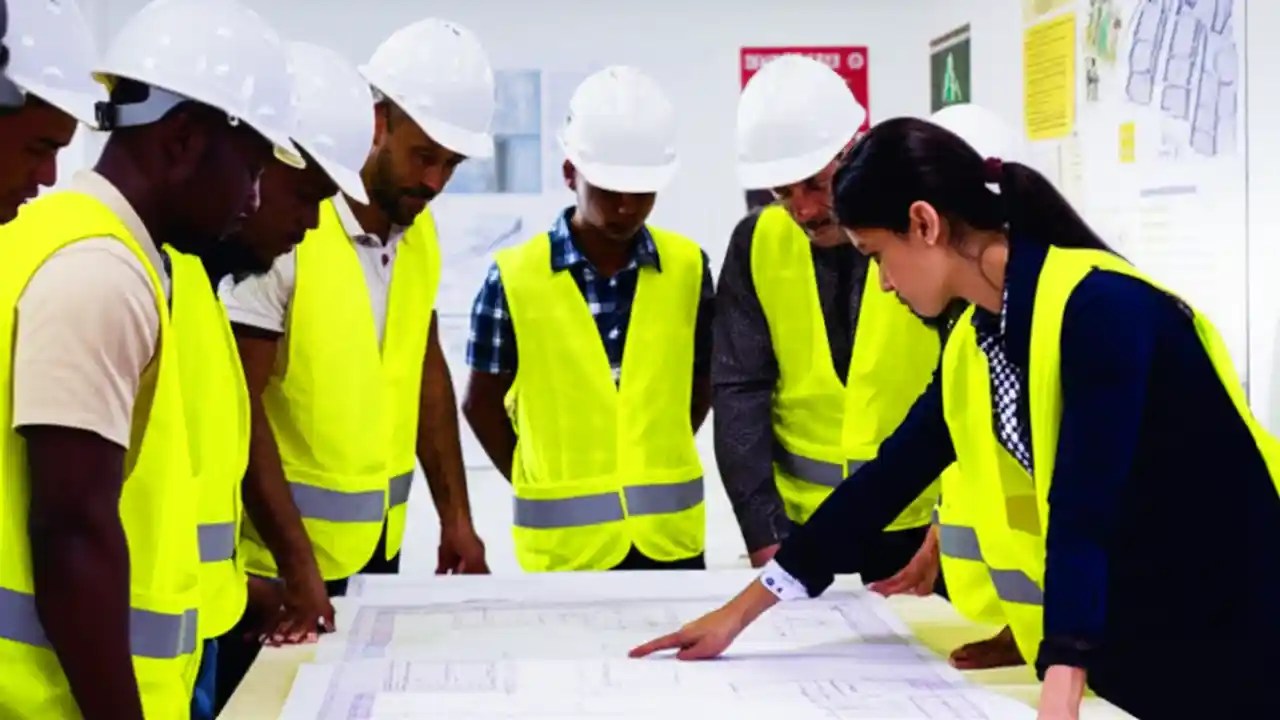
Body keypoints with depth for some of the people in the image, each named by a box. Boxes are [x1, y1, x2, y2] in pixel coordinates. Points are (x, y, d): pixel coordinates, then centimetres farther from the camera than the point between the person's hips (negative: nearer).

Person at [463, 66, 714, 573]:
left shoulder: (687, 267, 0)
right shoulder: (515, 278, -8)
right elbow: (482, 403, 2)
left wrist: (657, 470, 5)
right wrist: (543, 488, 0)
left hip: (670, 534, 3)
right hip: (565, 543, -2)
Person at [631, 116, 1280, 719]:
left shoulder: (1099, 306, -21)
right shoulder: (974, 341, 5)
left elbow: (1084, 511, -29)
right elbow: (891, 474, 11)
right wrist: (743, 609, 13)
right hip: (1126, 636, 7)